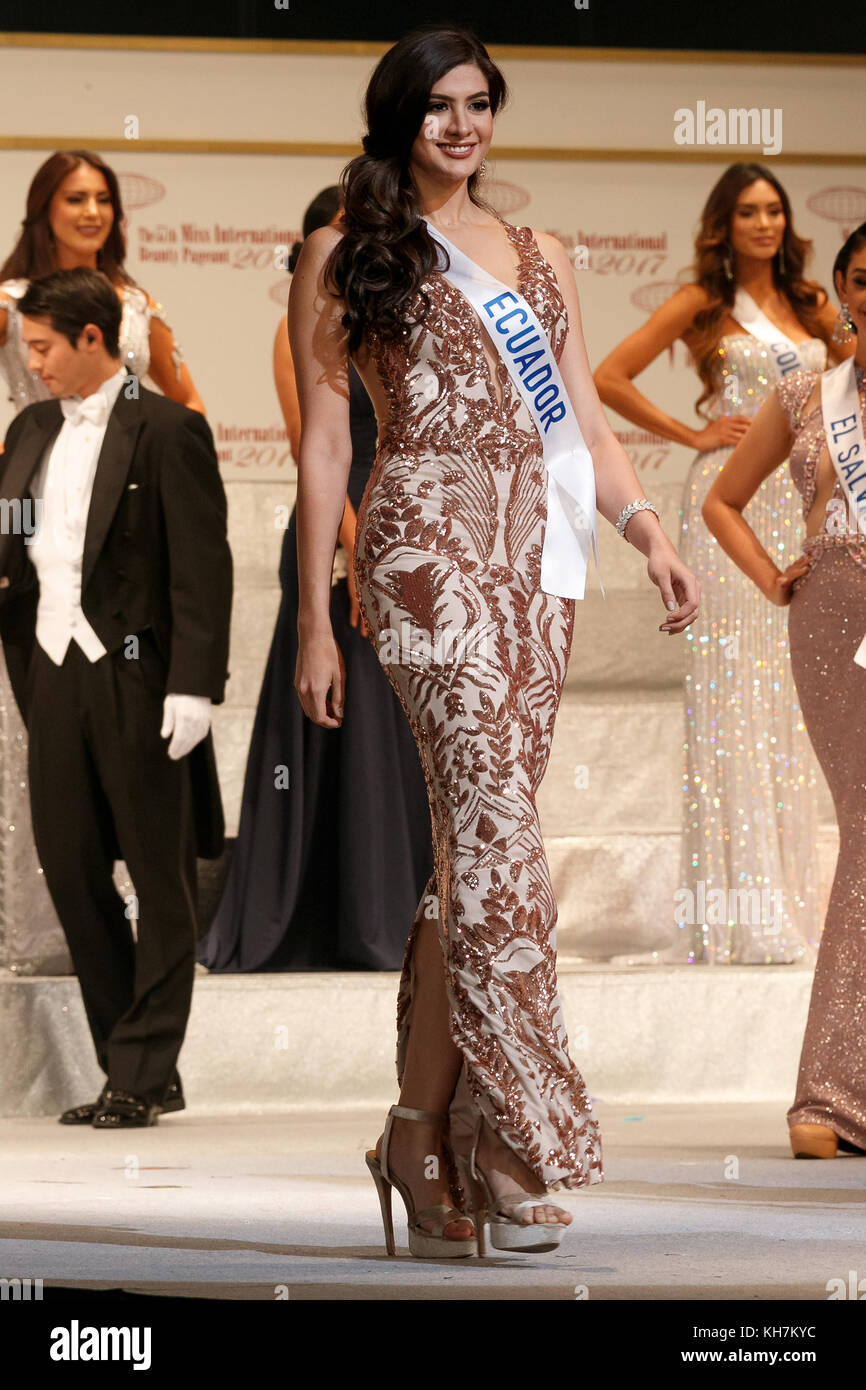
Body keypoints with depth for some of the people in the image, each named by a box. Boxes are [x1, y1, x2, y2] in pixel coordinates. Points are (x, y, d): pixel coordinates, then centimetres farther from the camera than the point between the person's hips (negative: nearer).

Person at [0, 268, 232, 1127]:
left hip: (137, 679, -7)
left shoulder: (167, 431, -6)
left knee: (159, 881, 1)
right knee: (70, 872, 6)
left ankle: (143, 1073, 4)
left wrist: (193, 687, -17)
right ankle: (137, 1074, 14)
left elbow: (202, 567, -11)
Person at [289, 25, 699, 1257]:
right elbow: (324, 441, 5)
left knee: (480, 839, 2)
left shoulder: (538, 258, 22)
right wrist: (314, 621, 0)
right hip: (429, 547, -5)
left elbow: (584, 421, 20)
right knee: (493, 820, -19)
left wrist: (650, 529, 2)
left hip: (538, 561, 5)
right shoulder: (344, 258, 9)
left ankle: (427, 1152, 7)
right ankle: (522, 1153, -24)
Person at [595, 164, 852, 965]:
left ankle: (791, 898, 10)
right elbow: (609, 380, -4)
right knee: (733, 687, -7)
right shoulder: (704, 303, 1)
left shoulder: (811, 306, 14)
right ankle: (738, 911, -7)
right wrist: (691, 435, -4)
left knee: (792, 690, 5)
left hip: (802, 506, 5)